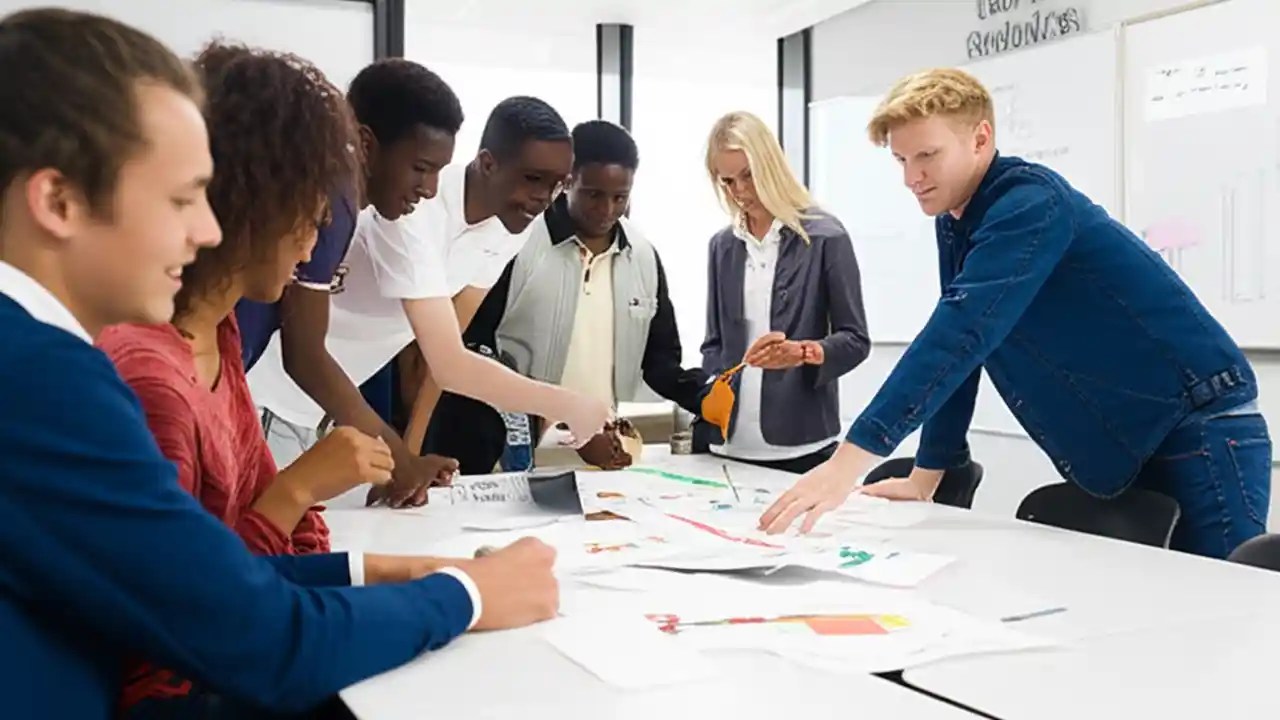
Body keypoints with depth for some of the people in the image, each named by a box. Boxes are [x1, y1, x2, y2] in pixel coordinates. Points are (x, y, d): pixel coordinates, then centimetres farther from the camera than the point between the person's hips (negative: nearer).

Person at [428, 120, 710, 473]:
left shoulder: (644, 256, 6)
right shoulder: (515, 243, -9)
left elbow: (659, 358, 13)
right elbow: (471, 348, -10)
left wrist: (707, 396, -7)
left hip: (605, 455, 4)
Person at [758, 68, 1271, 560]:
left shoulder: (1030, 202, -22)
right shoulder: (956, 221, 6)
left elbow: (963, 330, -35)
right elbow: (955, 339, 10)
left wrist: (849, 461, -41)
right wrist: (925, 475, 7)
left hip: (1199, 429, -8)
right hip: (1120, 449, 9)